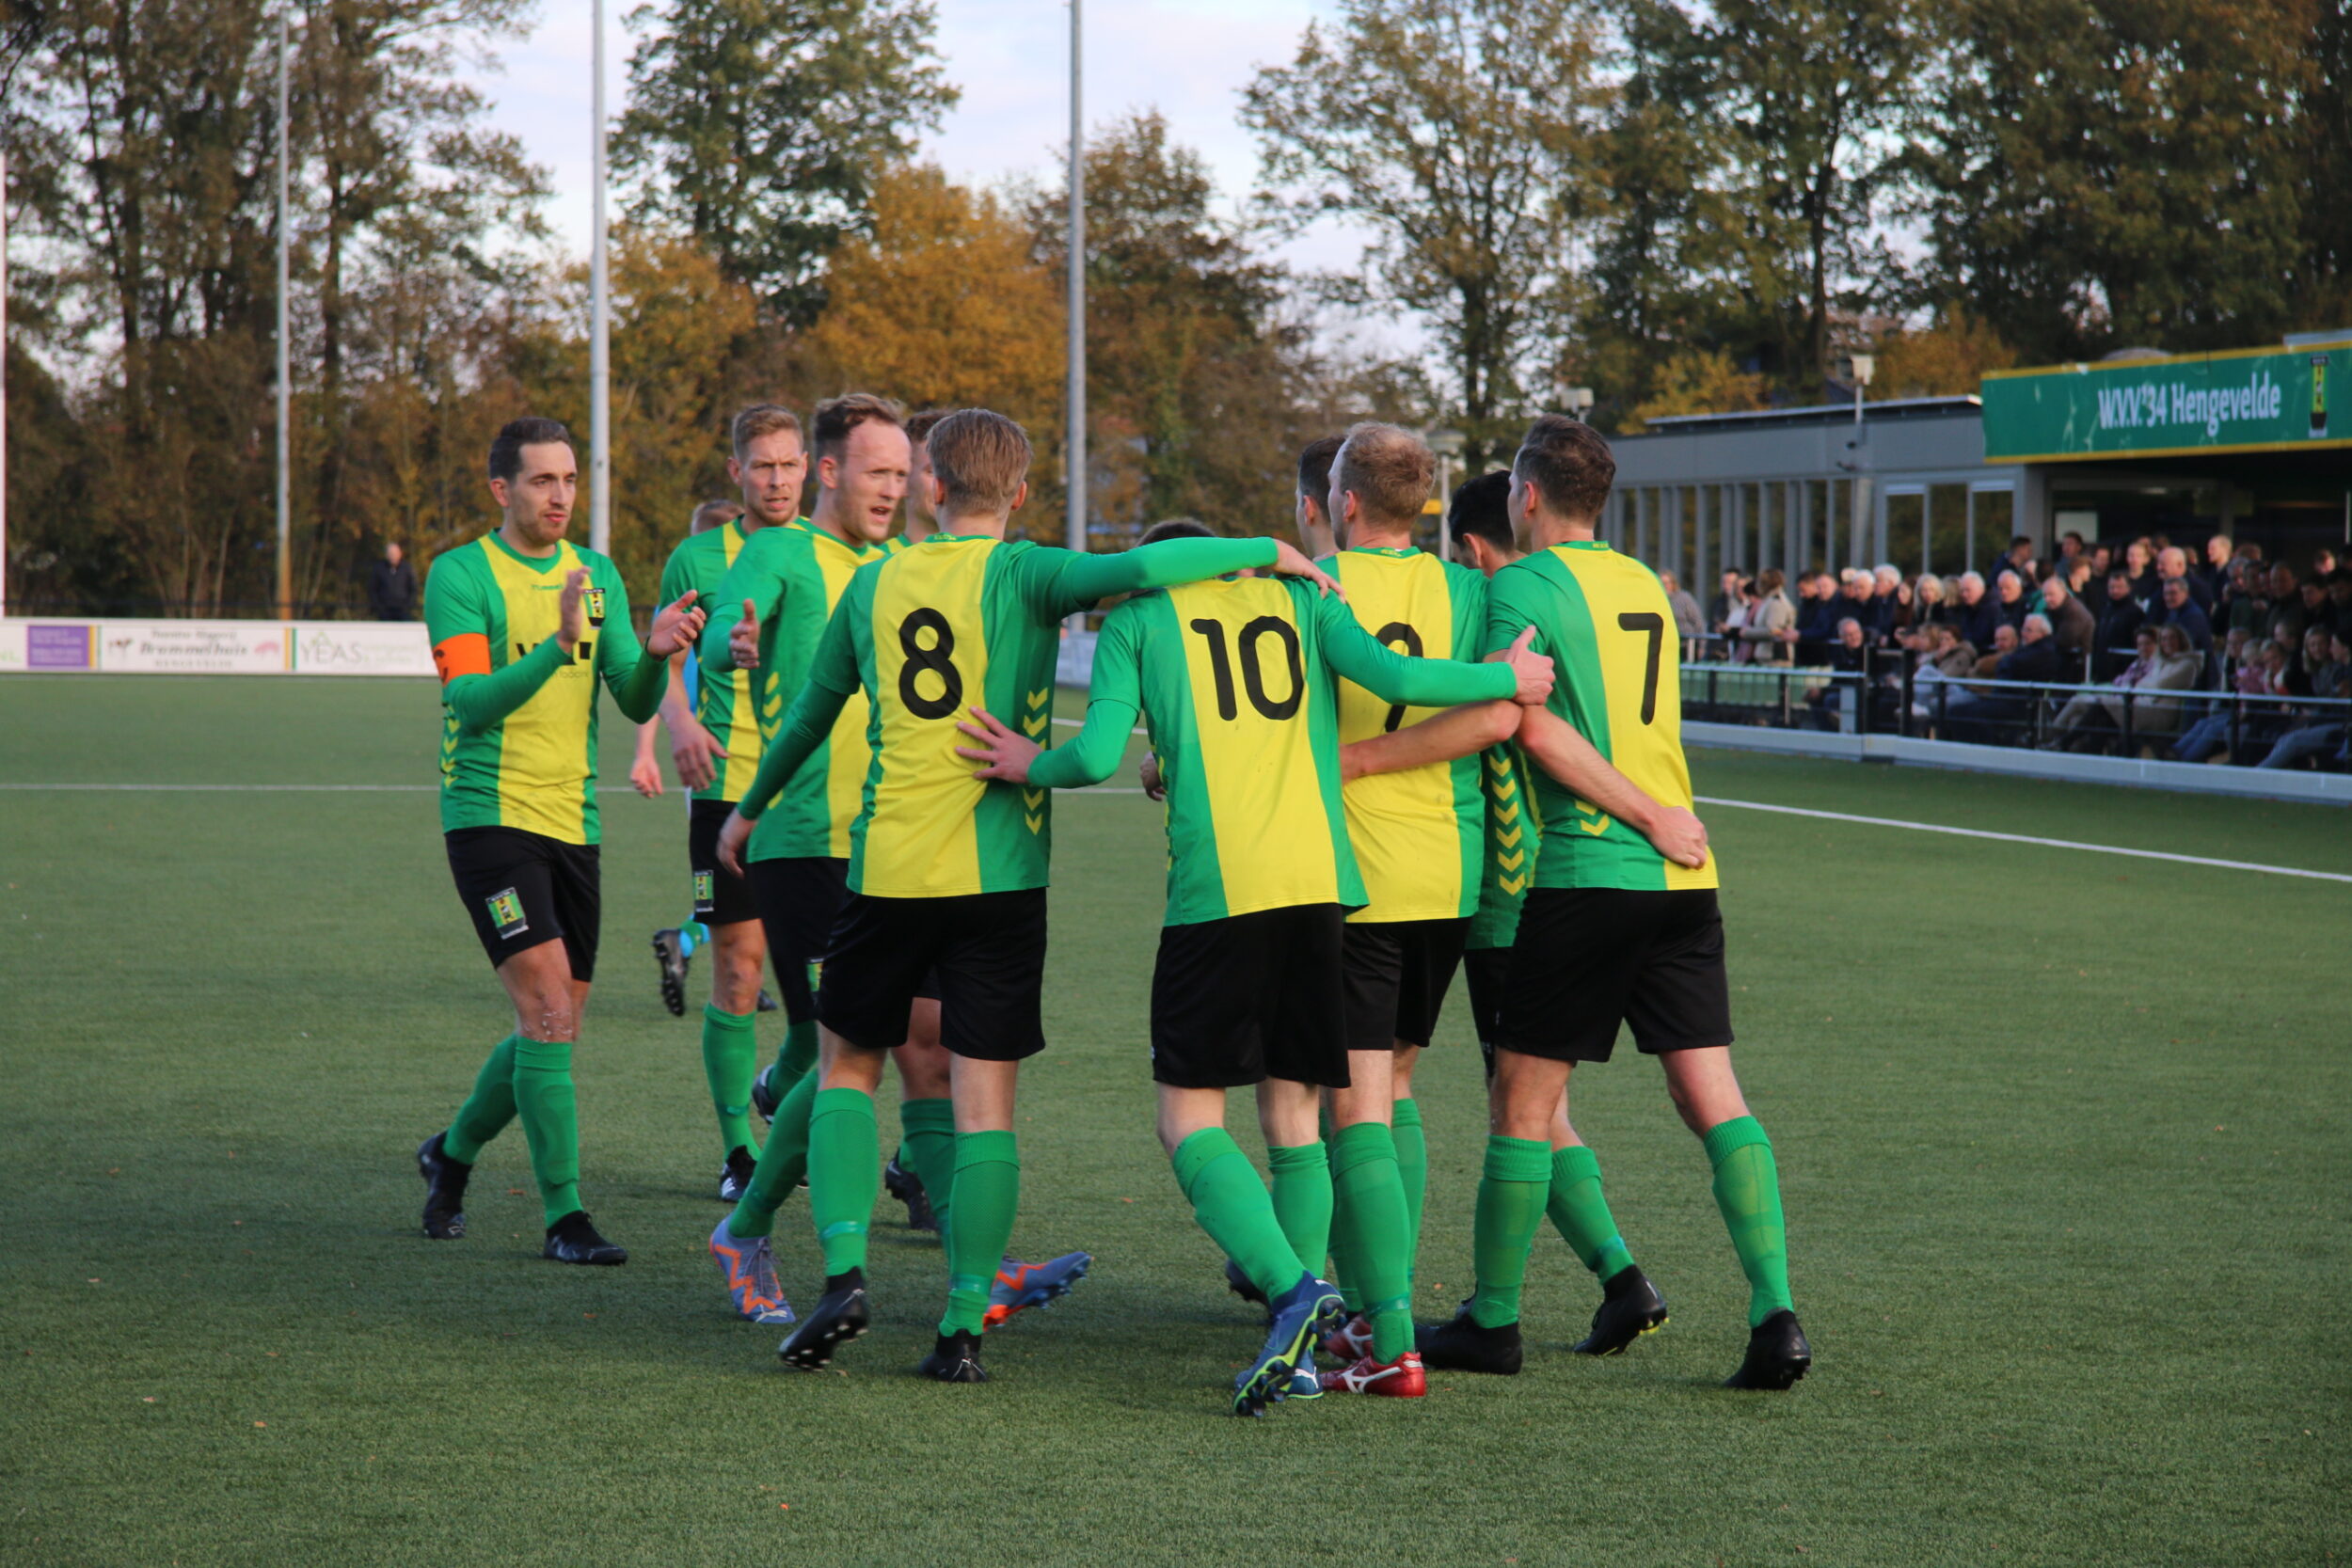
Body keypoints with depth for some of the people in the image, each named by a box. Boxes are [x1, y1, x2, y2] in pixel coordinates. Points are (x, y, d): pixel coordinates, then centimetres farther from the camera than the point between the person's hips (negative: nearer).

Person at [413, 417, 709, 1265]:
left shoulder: (596, 575, 11)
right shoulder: (461, 574, -7)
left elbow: (635, 704, 4)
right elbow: (471, 702, -18)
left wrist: (655, 654, -18)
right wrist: (557, 646, -31)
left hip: (572, 821, 6)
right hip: (490, 814, -6)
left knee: (554, 1028, 11)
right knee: (549, 1011, -15)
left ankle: (453, 1153, 34)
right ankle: (564, 1214, -11)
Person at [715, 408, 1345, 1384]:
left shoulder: (875, 584, 8)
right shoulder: (1023, 574, -4)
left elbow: (810, 713, 20)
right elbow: (1143, 567, -22)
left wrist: (750, 809, 37)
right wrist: (1268, 554, -8)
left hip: (887, 866, 2)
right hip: (1000, 872, -2)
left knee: (846, 1065, 17)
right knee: (985, 1099, 2)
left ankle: (844, 1271, 0)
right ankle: (963, 1325, -1)